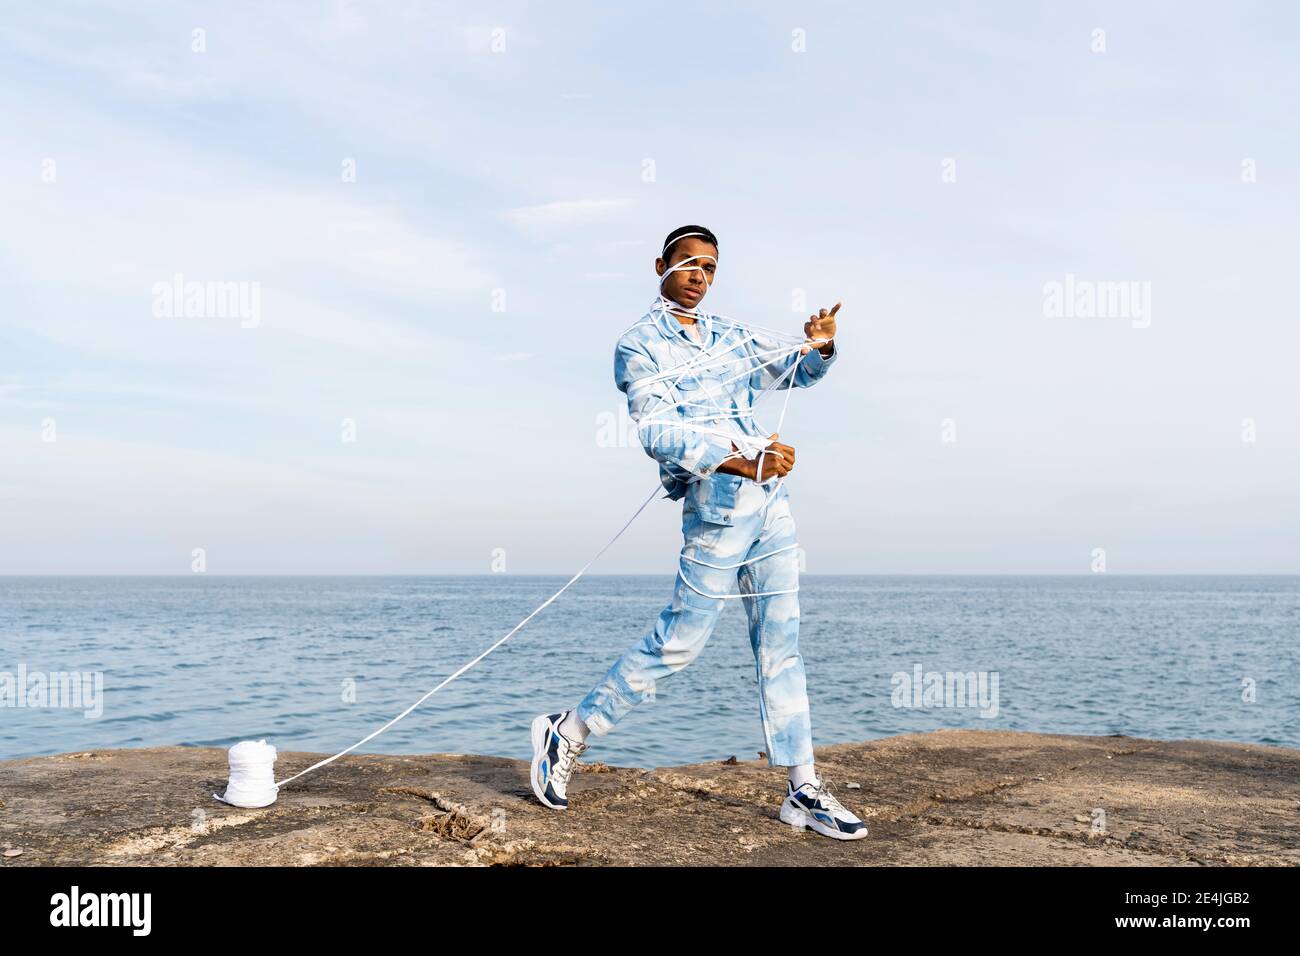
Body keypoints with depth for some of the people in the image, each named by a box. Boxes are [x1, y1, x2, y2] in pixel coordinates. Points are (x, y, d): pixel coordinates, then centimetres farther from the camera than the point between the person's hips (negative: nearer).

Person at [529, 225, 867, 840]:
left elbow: (798, 370, 22)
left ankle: (803, 790, 13)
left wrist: (820, 346, -1)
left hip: (772, 500, 7)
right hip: (716, 505, -7)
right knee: (678, 641, -4)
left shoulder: (729, 337, 18)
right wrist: (737, 460, -26)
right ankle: (568, 733, 13)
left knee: (781, 646, 7)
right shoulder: (639, 345, -2)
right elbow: (657, 431, -15)